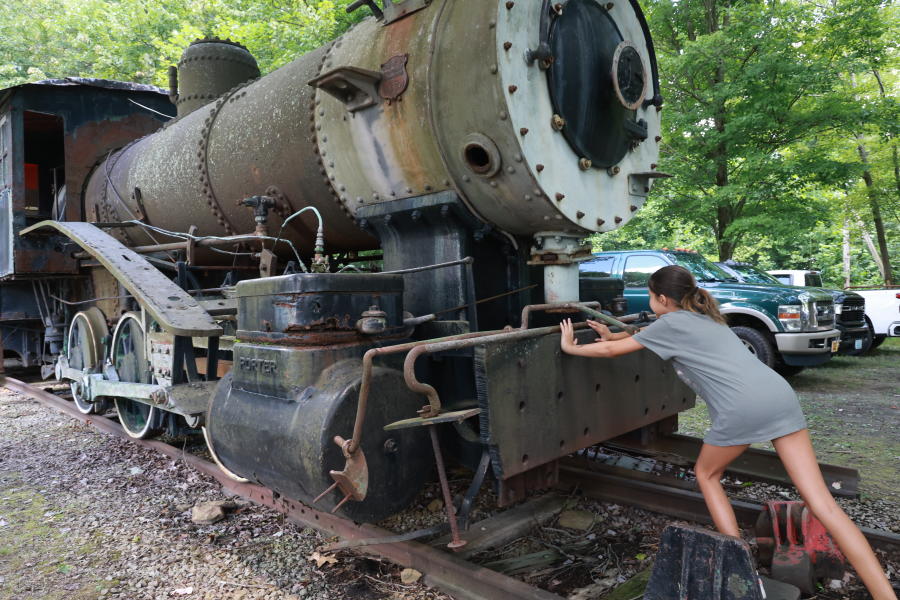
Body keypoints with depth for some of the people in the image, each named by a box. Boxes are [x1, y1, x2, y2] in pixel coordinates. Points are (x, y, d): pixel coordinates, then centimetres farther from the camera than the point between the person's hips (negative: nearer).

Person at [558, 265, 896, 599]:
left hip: (741, 407, -7)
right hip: (780, 394, 7)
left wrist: (571, 347, 30)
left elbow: (611, 351, 16)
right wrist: (614, 334, 50)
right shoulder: (701, 318, 30)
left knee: (707, 474, 21)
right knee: (822, 503, 5)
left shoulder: (671, 323, 9)